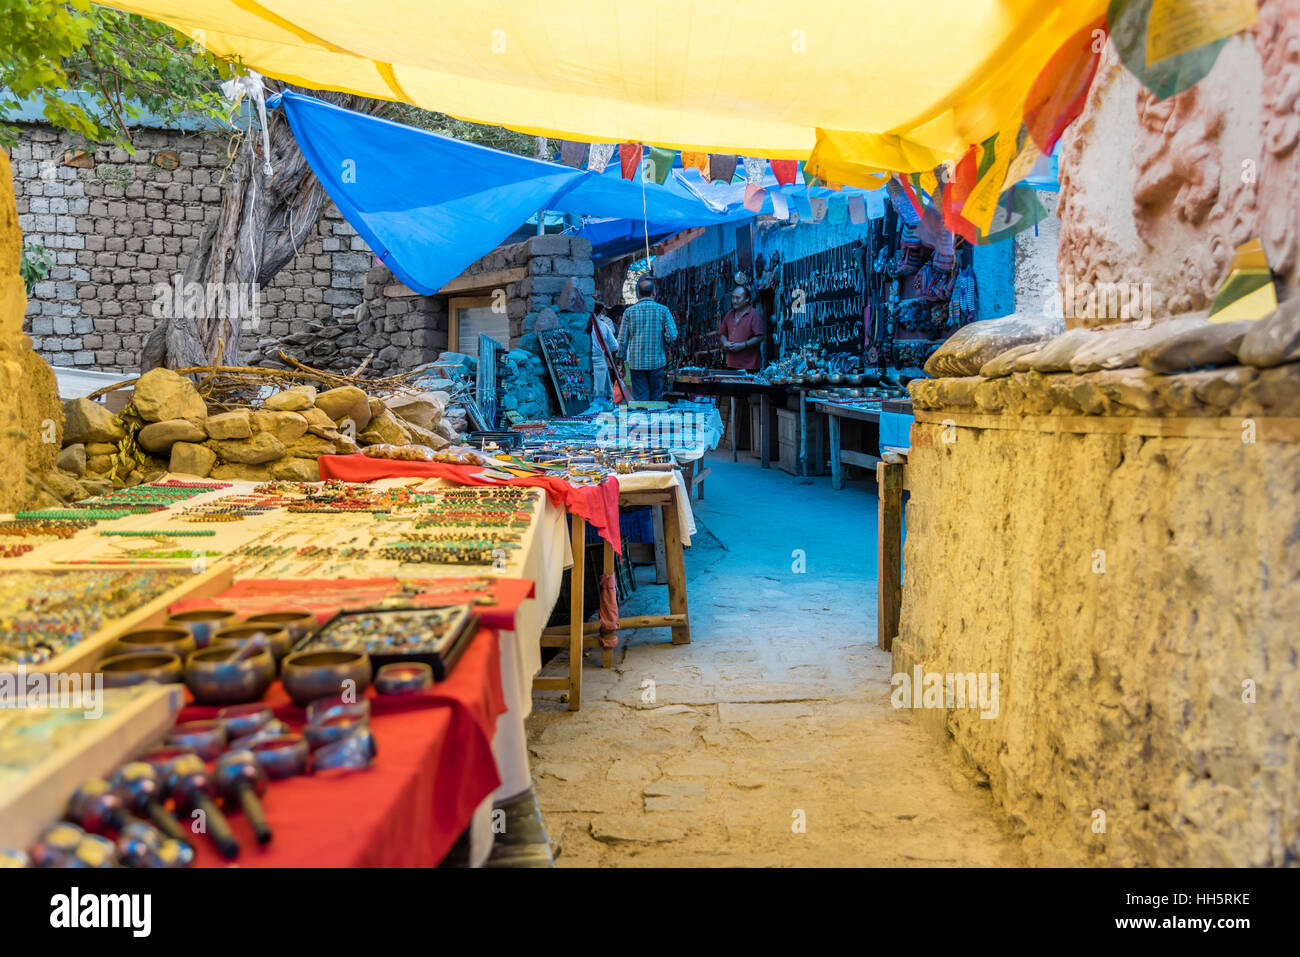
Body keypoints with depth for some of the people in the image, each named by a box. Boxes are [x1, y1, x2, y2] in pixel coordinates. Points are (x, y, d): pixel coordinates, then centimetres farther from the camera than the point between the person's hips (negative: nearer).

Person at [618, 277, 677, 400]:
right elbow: (672, 336, -9)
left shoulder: (629, 311, 0)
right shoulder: (663, 310, -2)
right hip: (657, 361, 0)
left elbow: (622, 339, 1)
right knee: (656, 399, 10)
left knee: (640, 399, 3)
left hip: (636, 362, 1)